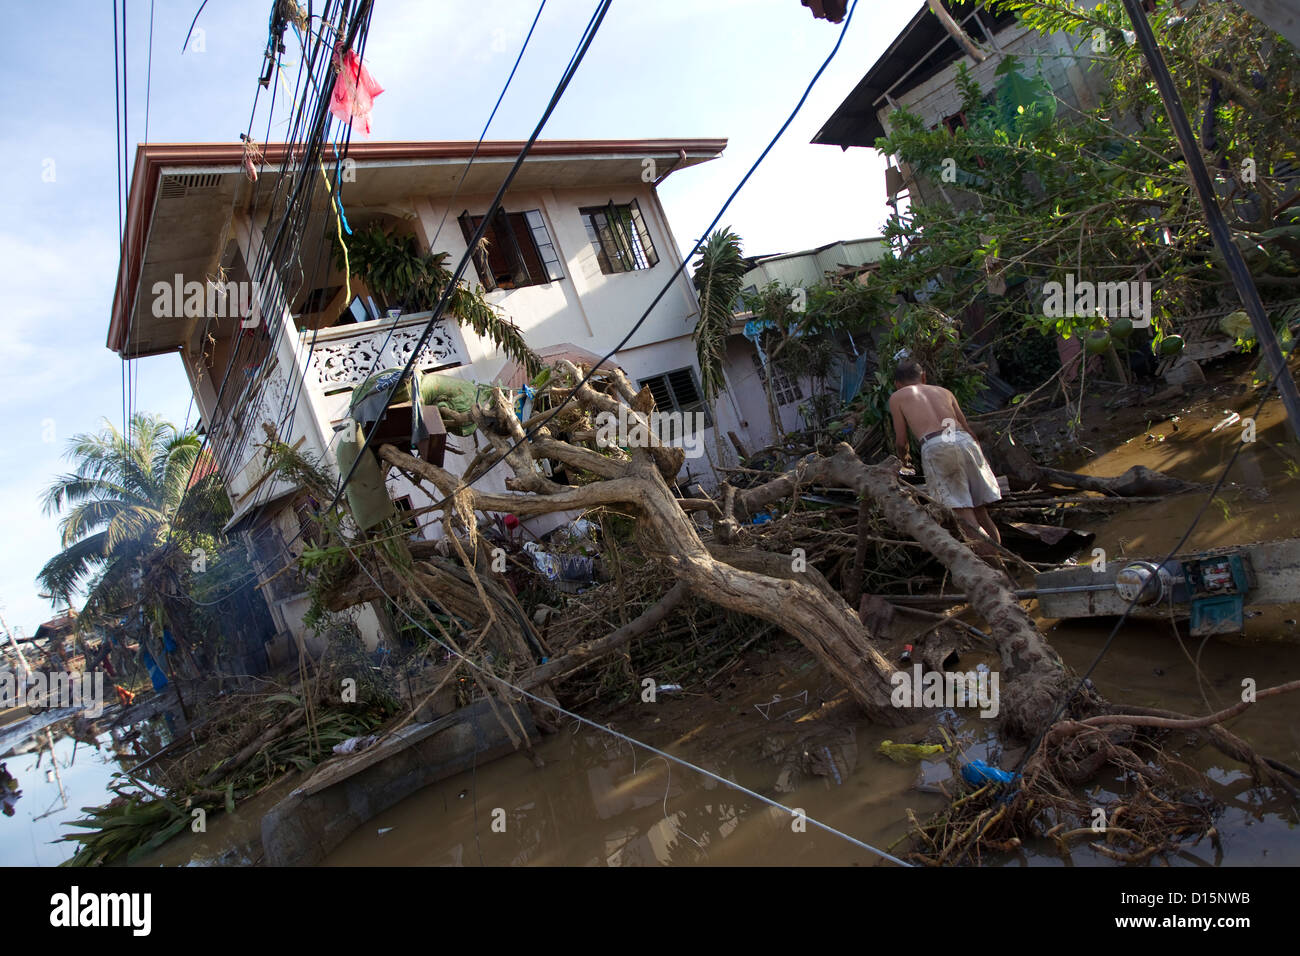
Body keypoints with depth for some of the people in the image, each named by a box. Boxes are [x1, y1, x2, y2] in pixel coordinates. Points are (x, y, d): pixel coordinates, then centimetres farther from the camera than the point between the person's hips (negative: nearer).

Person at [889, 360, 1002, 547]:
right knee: (981, 512, 13)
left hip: (936, 447, -4)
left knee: (964, 515, -8)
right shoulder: (944, 391, 31)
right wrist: (979, 454, 40)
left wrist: (904, 457, 40)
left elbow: (901, 442, 18)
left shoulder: (897, 397, 21)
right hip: (965, 441, 4)